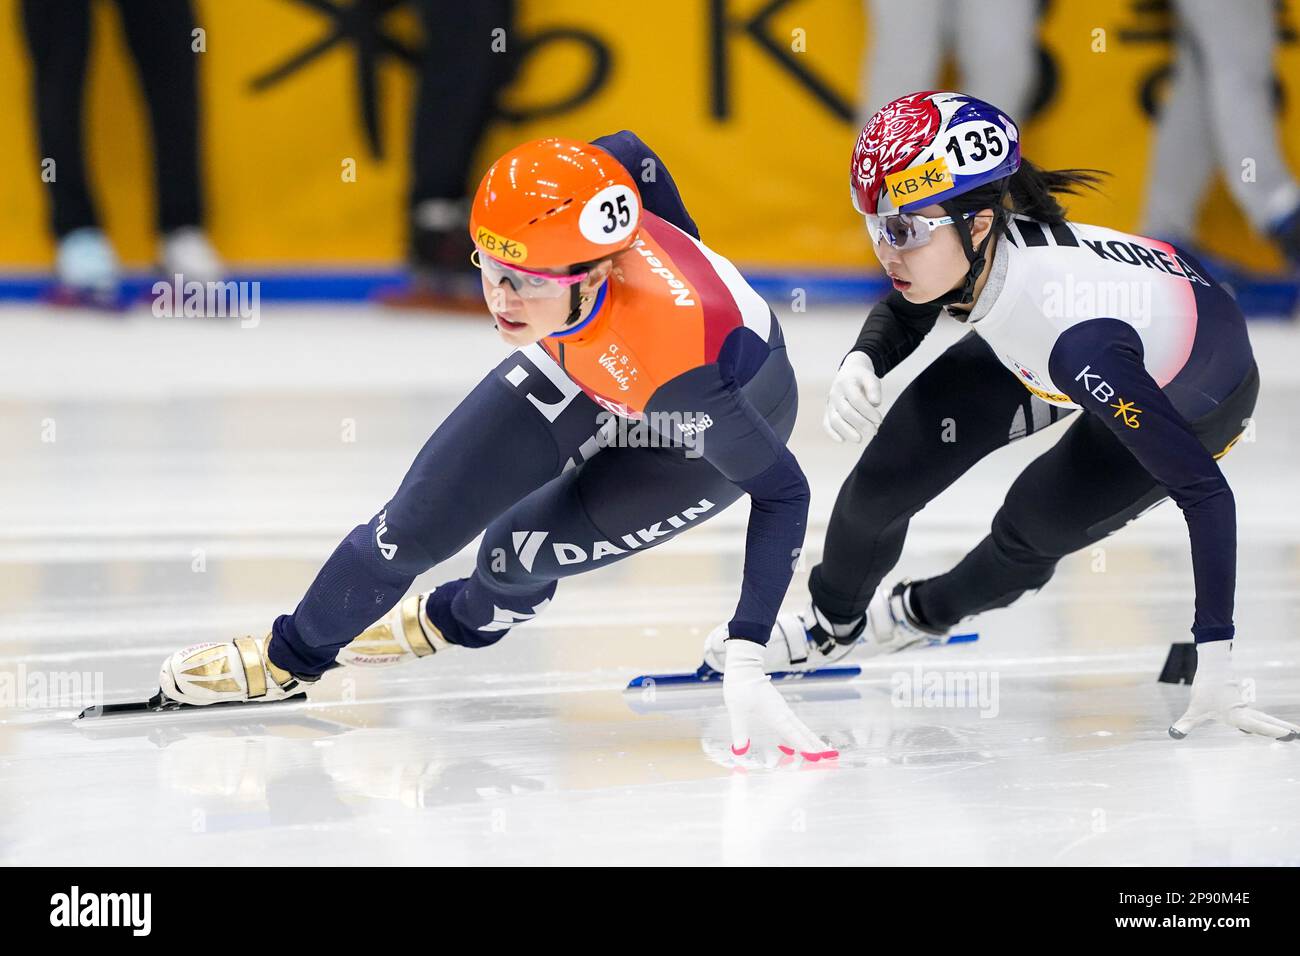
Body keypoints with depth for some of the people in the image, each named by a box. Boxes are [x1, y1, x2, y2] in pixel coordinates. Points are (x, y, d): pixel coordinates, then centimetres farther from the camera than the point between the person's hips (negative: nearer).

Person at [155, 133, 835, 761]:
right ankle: (290, 658, 26)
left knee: (519, 552, -10)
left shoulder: (675, 355, -47)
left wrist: (745, 661, -41)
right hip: (582, 366, 4)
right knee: (421, 521, 0)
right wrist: (689, 252, 9)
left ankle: (460, 621, 27)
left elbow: (783, 493, -36)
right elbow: (628, 156, -11)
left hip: (714, 409, -4)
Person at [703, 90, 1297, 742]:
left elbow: (1204, 492, -44)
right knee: (889, 474, -3)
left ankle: (927, 611, 27)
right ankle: (832, 624, 27)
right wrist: (862, 363, -25)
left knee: (1032, 528, -9)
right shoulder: (972, 245, -28)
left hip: (1192, 402, -5)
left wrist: (1216, 666, -48)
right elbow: (903, 312, -2)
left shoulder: (1077, 338, -47)